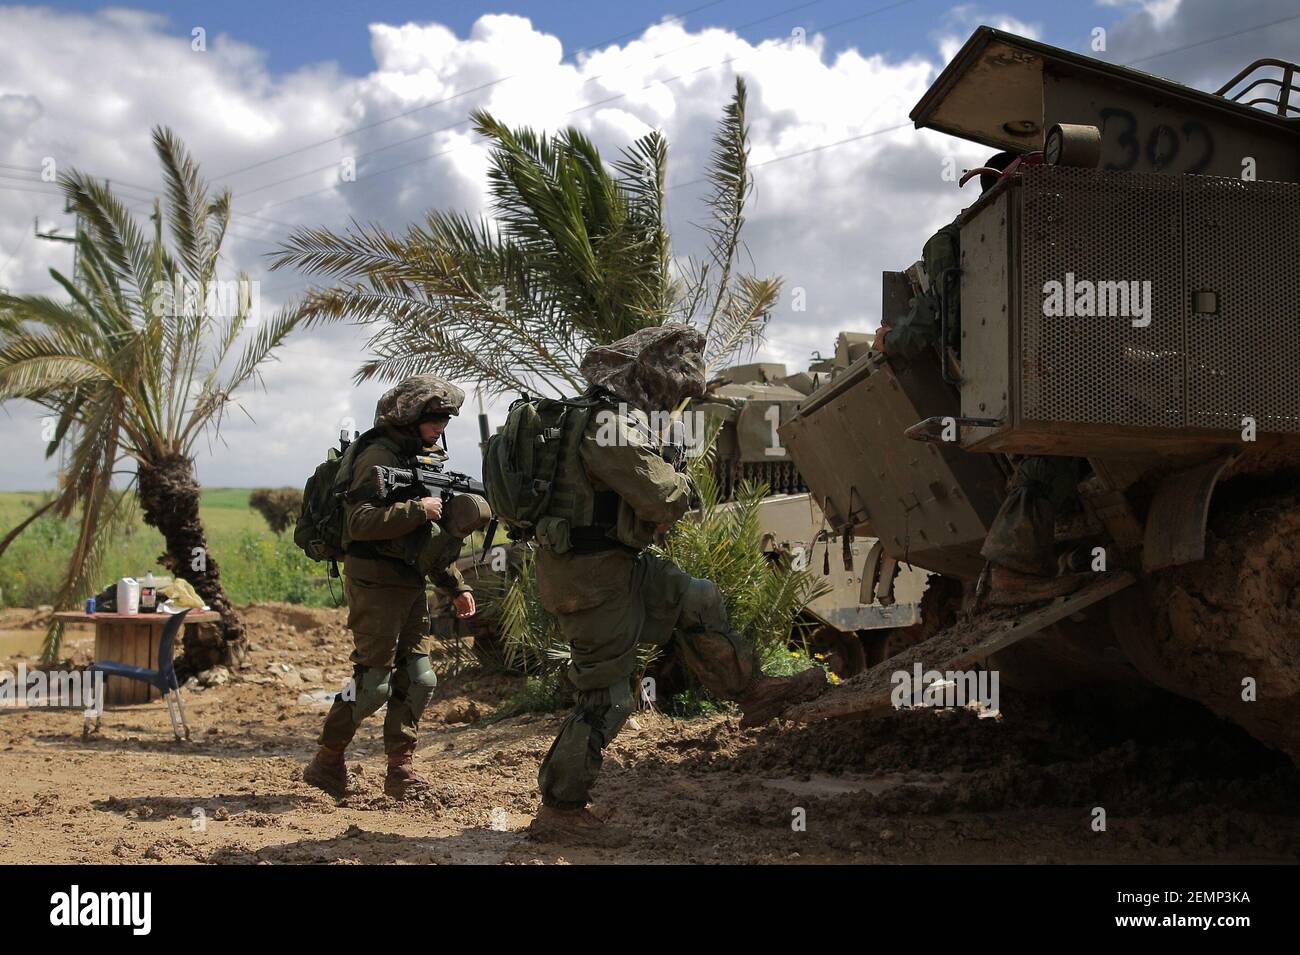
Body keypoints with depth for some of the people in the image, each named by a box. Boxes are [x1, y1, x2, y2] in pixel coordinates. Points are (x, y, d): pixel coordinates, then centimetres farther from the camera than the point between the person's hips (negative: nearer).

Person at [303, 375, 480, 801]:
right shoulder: (379, 455, -12)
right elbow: (361, 521, -25)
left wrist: (456, 586, 18)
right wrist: (418, 510, -25)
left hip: (410, 584, 9)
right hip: (375, 582, -9)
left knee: (418, 678, 7)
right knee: (373, 681, -7)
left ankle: (401, 769, 14)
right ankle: (326, 763, 7)